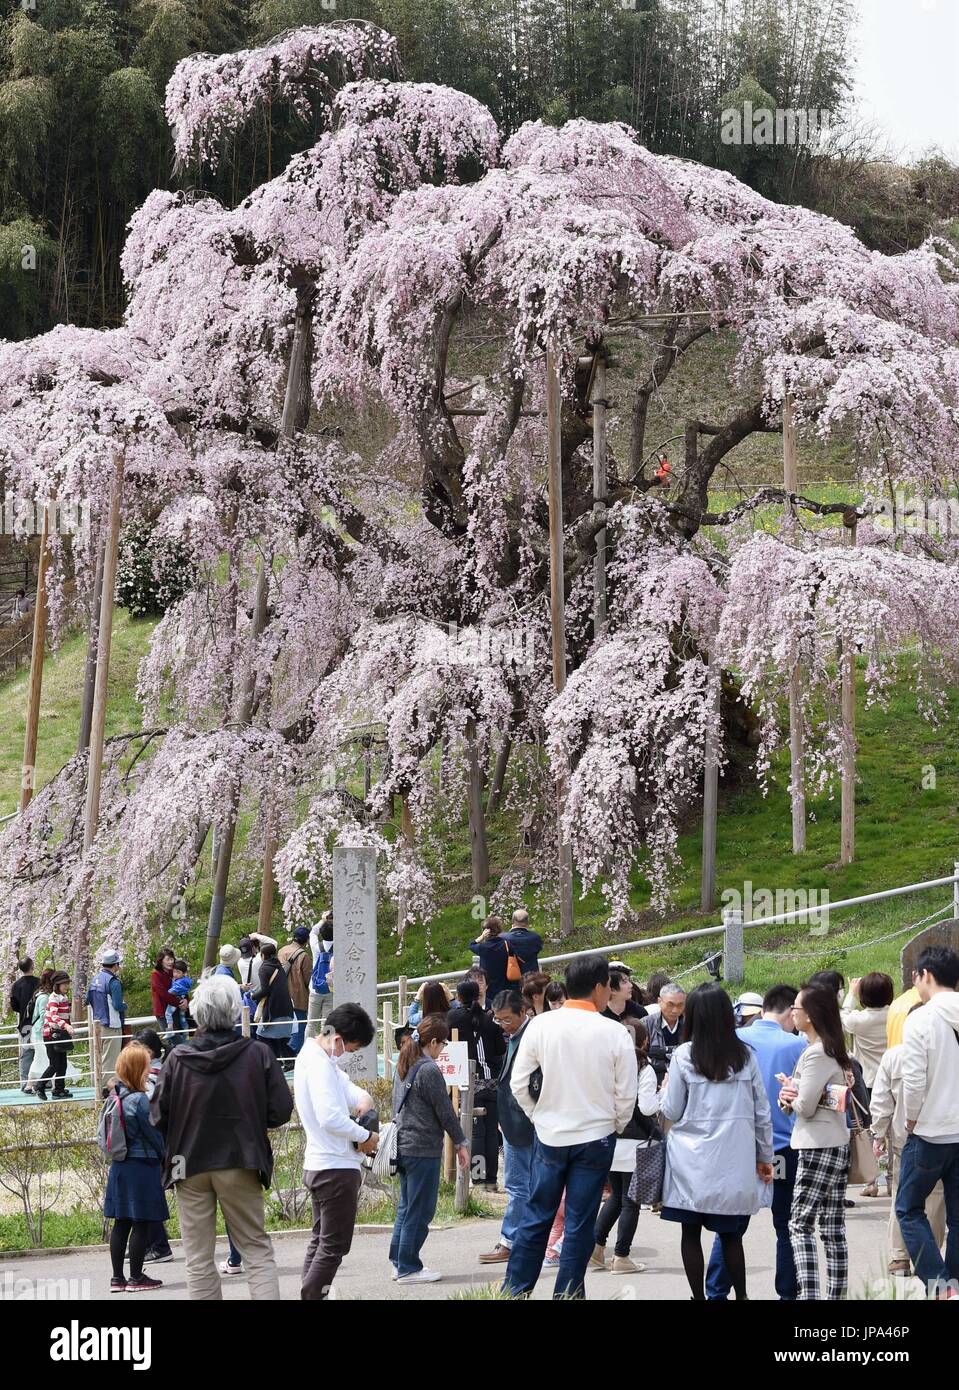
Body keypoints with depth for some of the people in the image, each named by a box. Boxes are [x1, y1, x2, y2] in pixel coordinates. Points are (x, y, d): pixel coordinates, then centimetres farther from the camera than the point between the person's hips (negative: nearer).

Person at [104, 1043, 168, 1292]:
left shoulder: (115, 1097, 6)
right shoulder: (140, 1100, -17)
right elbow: (154, 1133, -12)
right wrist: (167, 1158, 4)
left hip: (119, 1167, 8)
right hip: (142, 1167, -8)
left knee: (121, 1222, 10)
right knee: (142, 1224, 0)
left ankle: (117, 1278, 13)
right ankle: (136, 1278, 4)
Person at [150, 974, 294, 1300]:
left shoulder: (178, 1058, -8)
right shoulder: (257, 1053, -9)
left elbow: (158, 1116, -5)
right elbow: (281, 1110, -7)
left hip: (190, 1165, 0)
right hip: (240, 1163, 0)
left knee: (199, 1260, 8)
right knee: (257, 1249, 9)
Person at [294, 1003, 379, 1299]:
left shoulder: (312, 1056, 11)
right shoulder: (320, 1065, -21)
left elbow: (342, 1083, 21)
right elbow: (331, 1118, -28)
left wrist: (362, 1097, 0)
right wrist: (365, 1136, -15)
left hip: (317, 1165, 10)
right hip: (337, 1167, -10)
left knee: (320, 1241, 15)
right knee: (334, 1245, -5)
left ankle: (310, 1295, 17)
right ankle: (312, 1295, -6)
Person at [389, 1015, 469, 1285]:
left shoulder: (403, 1065, 10)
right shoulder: (429, 1070, -17)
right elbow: (444, 1111, -13)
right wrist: (461, 1143, -3)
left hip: (403, 1146, 9)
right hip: (423, 1149, -9)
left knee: (406, 1207, 16)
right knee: (419, 1211, -1)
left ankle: (399, 1262, 21)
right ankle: (409, 1268, 4)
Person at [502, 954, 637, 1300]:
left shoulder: (540, 1025, -6)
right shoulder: (615, 1033, -11)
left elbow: (518, 1083, -3)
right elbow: (627, 1095, -7)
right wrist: (615, 1127, 11)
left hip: (549, 1135, 2)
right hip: (595, 1137, -2)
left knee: (536, 1216, 11)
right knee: (580, 1223, 5)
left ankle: (515, 1289, 14)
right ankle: (567, 1294, 10)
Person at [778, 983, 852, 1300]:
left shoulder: (817, 1054, -17)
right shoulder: (831, 1050, 14)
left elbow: (805, 1107, -17)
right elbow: (799, 1101, 19)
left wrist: (789, 1094, 3)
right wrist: (789, 1096, -2)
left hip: (819, 1148, -10)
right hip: (836, 1144, 10)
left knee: (800, 1225, -8)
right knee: (833, 1229, 9)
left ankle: (808, 1294, -14)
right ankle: (836, 1294, 11)